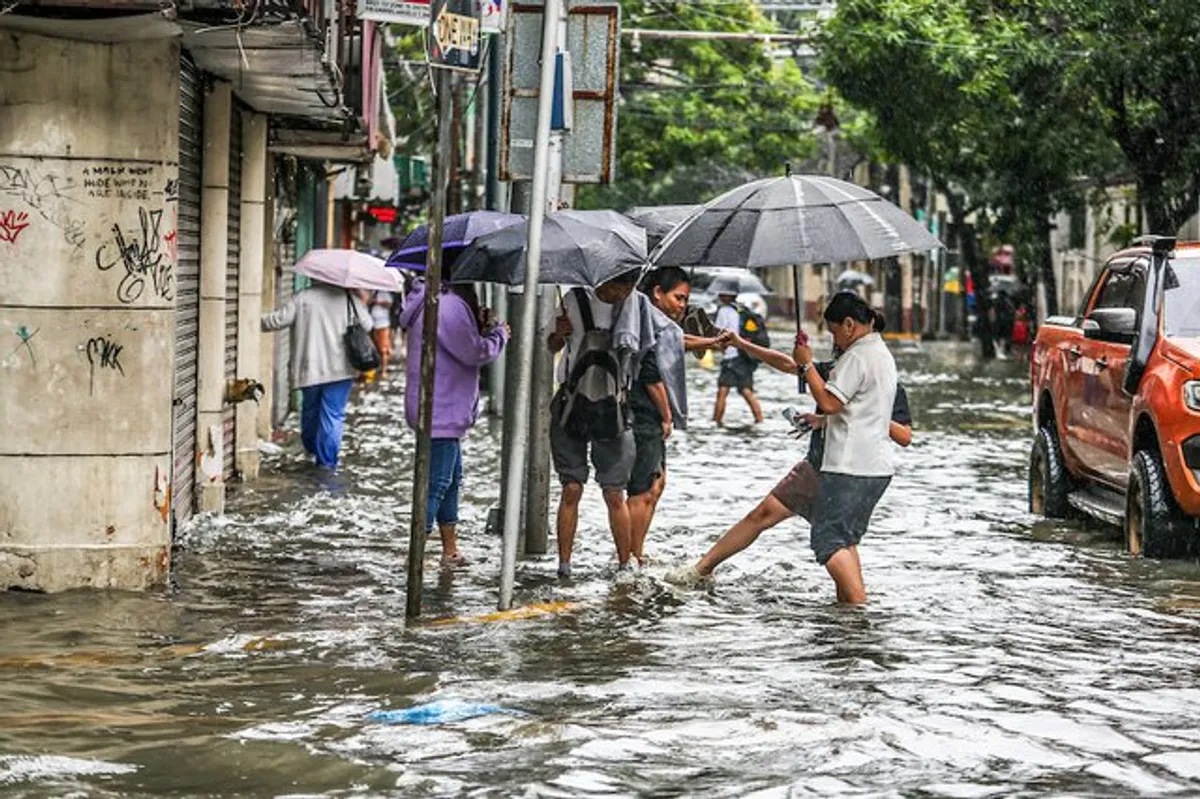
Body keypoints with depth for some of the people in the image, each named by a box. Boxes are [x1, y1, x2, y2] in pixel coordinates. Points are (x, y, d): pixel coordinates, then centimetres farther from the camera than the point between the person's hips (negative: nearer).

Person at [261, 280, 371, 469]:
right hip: (340, 369, -1)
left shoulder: (301, 298, -5)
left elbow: (277, 321, -12)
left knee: (310, 411, 22)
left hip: (310, 369, 1)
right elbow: (366, 325, 4)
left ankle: (311, 448, 40)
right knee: (333, 415, 3)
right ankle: (327, 460, 1)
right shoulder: (349, 298, -1)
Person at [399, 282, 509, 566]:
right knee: (438, 482, -8)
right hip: (441, 412, -11)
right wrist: (499, 334, -2)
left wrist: (479, 327, 5)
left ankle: (450, 551, 26)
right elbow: (475, 353, -18)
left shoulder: (433, 301, 13)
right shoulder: (450, 306, -20)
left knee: (452, 478, 18)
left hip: (445, 411, 11)